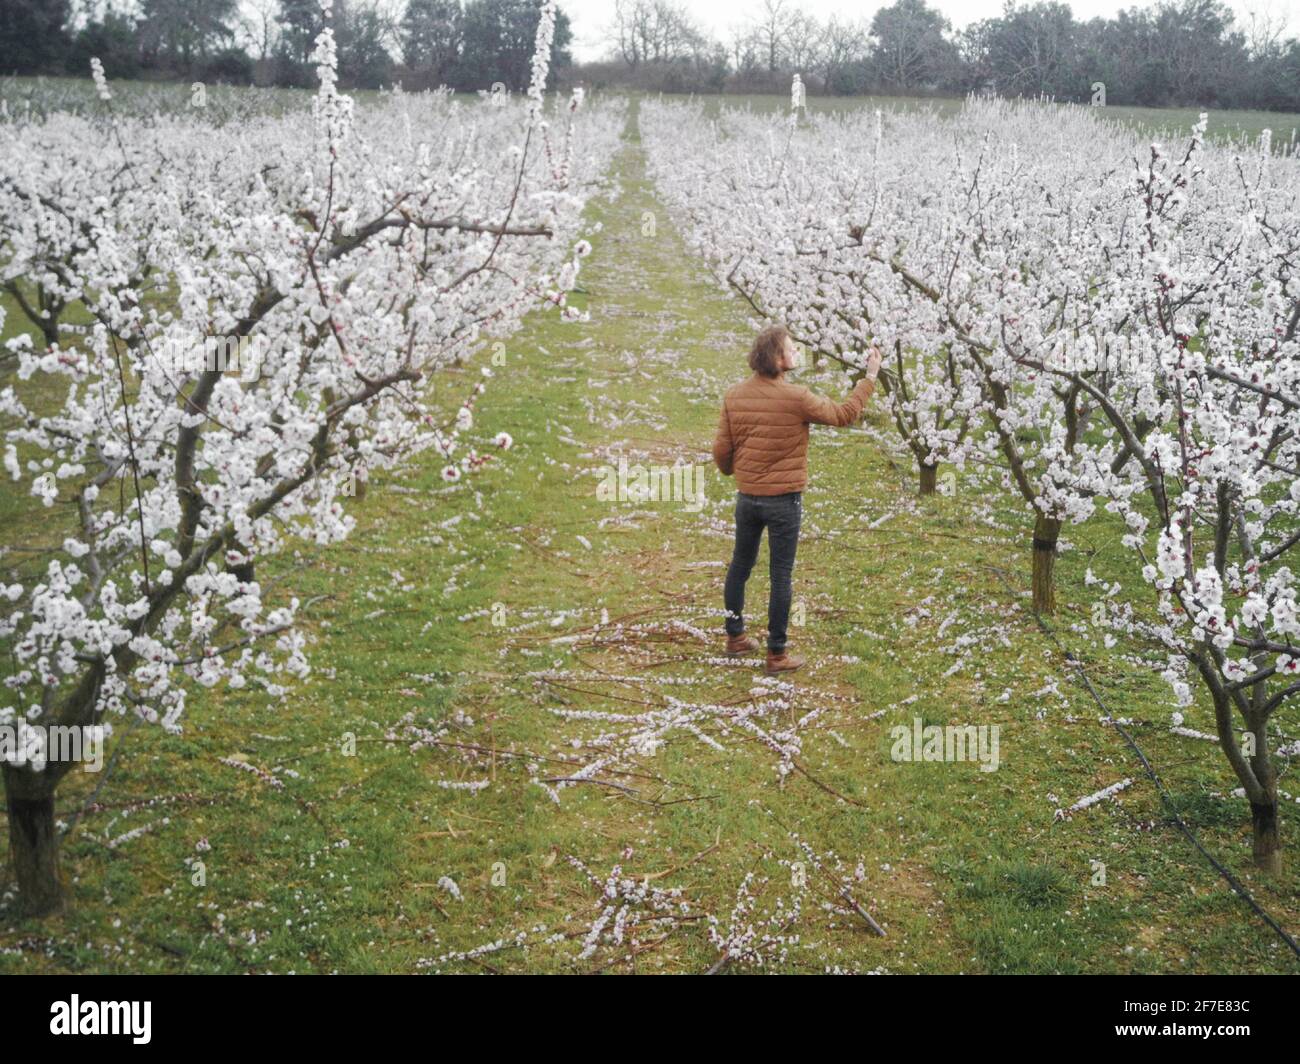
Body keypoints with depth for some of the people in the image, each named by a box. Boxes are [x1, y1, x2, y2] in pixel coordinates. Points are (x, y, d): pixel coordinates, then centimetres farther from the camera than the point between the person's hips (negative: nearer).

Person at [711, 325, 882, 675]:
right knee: (781, 575, 3)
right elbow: (844, 414, -5)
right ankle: (776, 655, 10)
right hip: (784, 501, -5)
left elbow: (722, 449, 3)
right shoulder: (796, 398, -18)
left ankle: (735, 637, 33)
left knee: (740, 565, 20)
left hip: (746, 498, 5)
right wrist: (870, 376, 5)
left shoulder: (734, 395, -3)